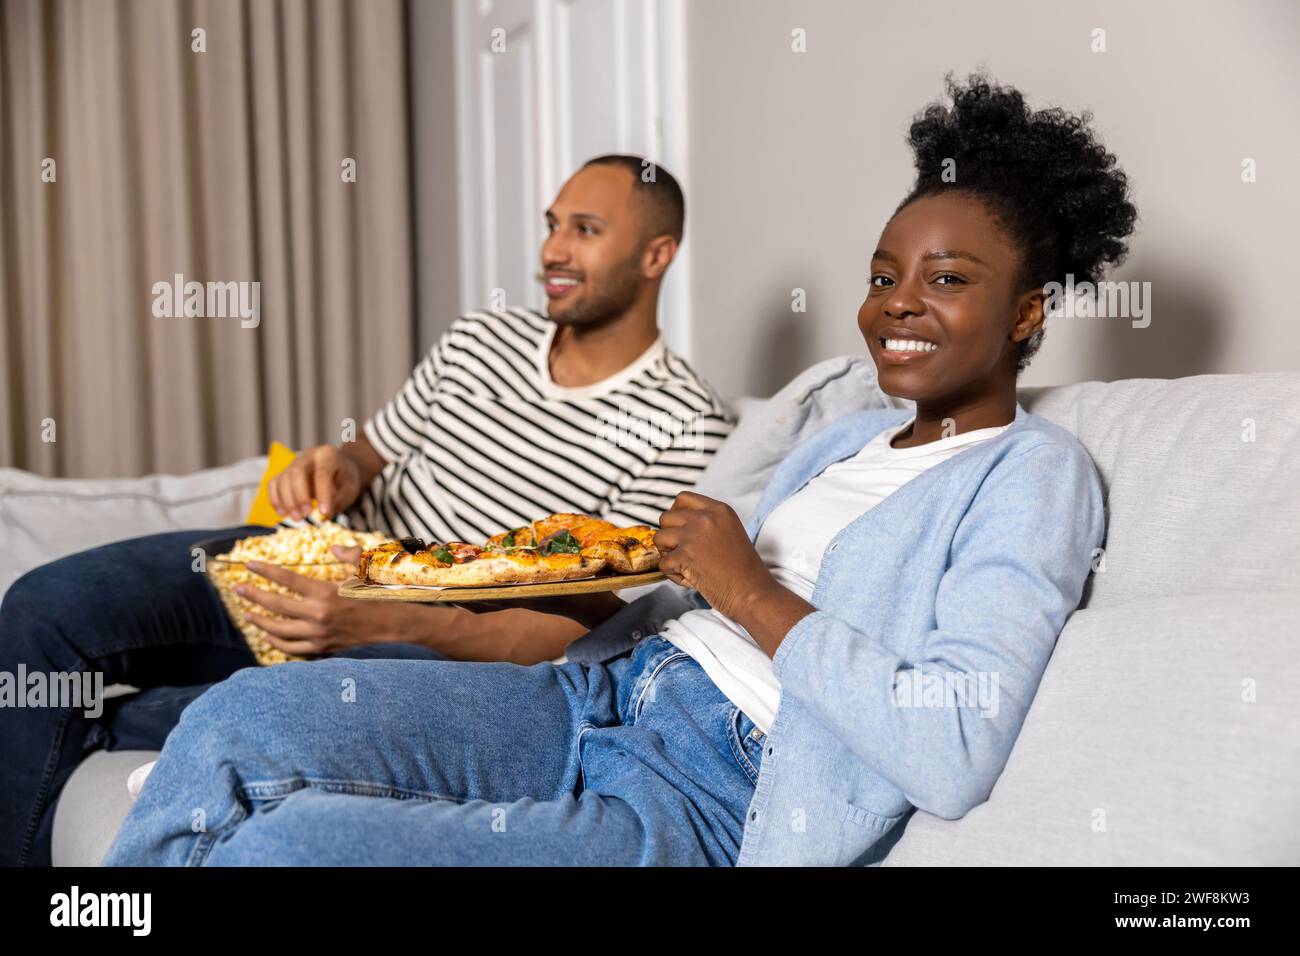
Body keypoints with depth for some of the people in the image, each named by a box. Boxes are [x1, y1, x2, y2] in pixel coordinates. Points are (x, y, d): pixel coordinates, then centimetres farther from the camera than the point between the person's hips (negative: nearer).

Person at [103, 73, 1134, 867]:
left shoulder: (1033, 471, -5)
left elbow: (953, 757, -20)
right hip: (616, 693, 9)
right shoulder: (850, 435, 22)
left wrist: (750, 592, -14)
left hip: (714, 796, -8)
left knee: (286, 845, -27)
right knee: (240, 719, -11)